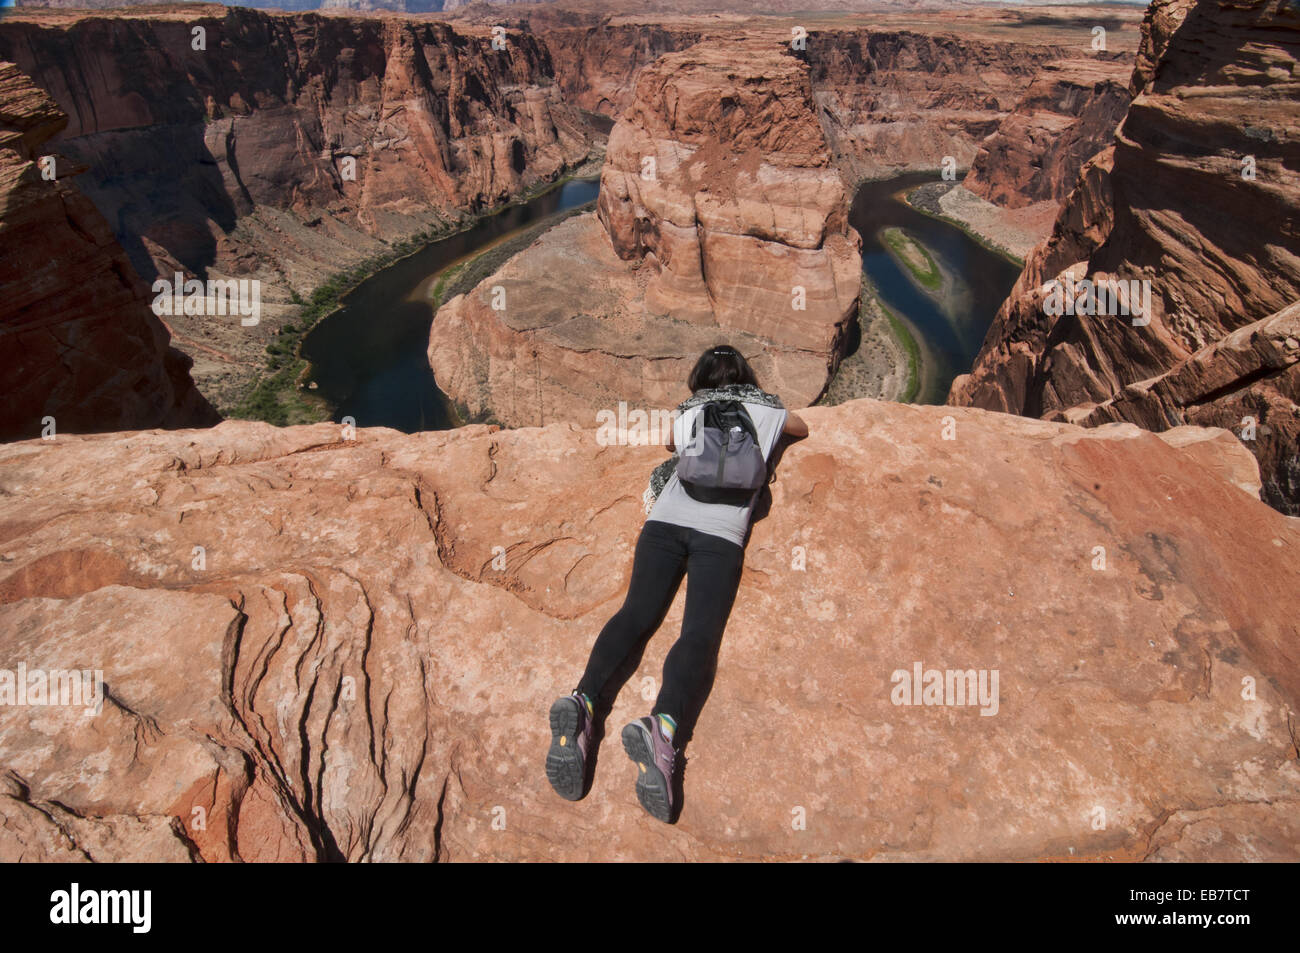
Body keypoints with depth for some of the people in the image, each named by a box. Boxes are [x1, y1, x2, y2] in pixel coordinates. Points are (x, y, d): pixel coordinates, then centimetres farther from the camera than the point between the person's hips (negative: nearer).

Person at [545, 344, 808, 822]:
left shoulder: (688, 413, 27)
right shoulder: (766, 410, 25)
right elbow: (802, 428, 48)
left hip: (666, 519, 3)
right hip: (721, 532, -2)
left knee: (637, 613, -12)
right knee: (700, 634, -18)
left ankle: (583, 701, -37)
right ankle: (662, 724, -45)